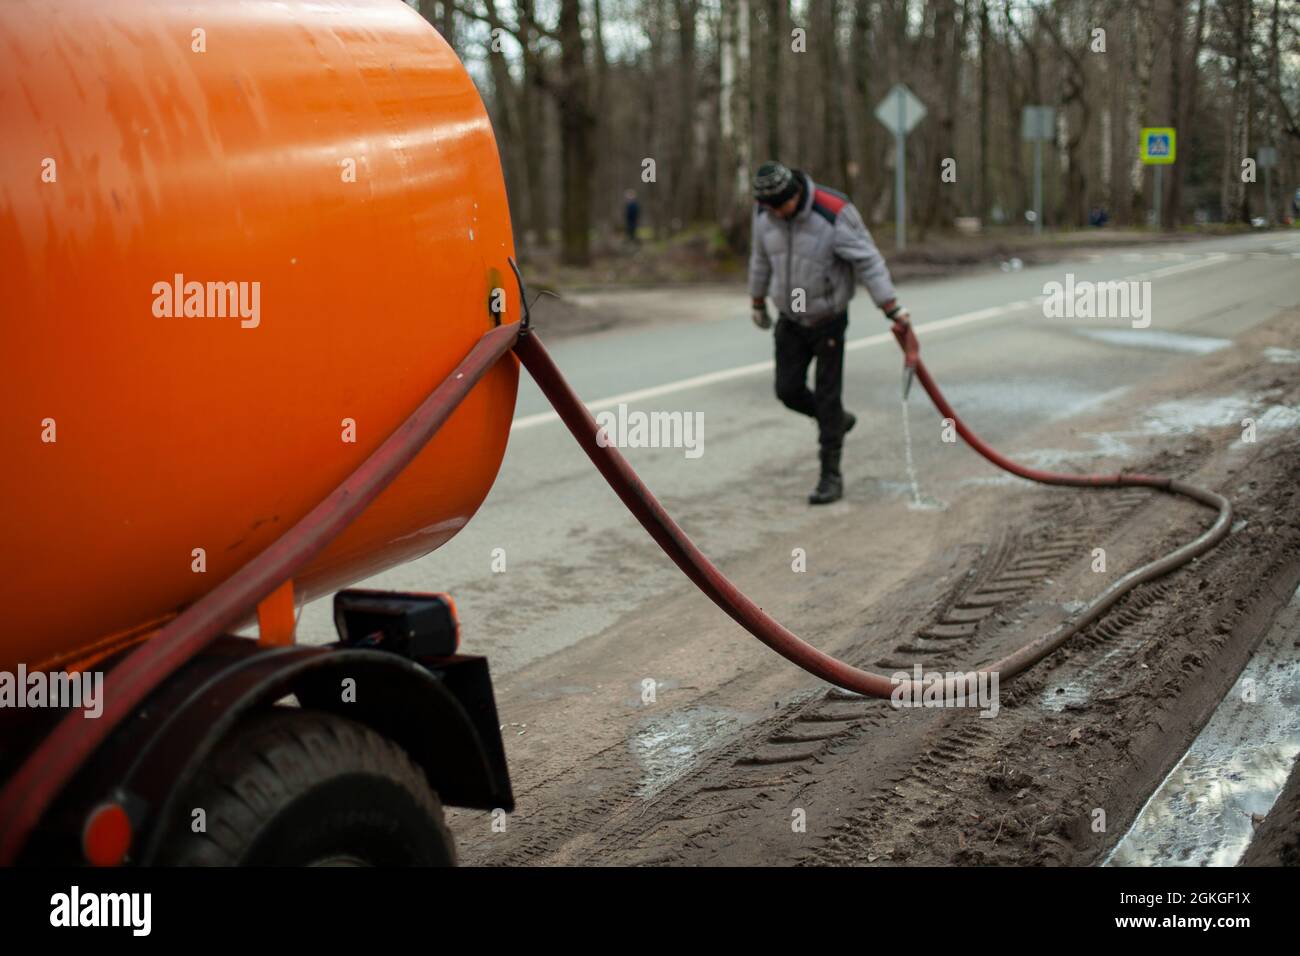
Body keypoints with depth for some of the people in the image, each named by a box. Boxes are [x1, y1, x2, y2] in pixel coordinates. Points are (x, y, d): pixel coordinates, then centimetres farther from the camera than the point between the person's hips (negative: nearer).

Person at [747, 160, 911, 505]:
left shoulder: (834, 214, -24)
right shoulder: (763, 213, -7)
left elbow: (868, 260, -20)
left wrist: (892, 308, -23)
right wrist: (758, 302, 21)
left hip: (828, 320, -5)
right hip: (790, 320, 5)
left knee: (827, 396, -2)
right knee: (788, 390, 4)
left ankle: (831, 476, 7)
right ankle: (837, 422, 33)